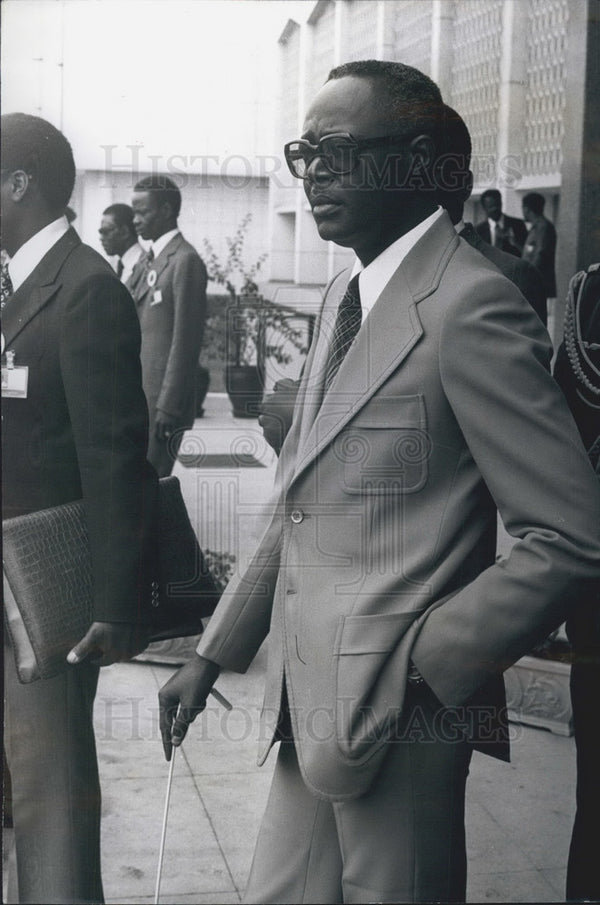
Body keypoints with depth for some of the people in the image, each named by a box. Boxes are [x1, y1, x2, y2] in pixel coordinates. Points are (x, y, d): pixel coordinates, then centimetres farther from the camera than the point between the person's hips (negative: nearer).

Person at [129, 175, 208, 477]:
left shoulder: (186, 261, -12)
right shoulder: (147, 260, 16)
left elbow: (185, 341, -16)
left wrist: (168, 407, -17)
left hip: (163, 397, -9)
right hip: (136, 395, 9)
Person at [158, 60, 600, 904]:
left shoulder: (469, 307, -16)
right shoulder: (345, 296, 12)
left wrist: (415, 663, -17)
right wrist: (213, 655, 13)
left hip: (400, 719, -8)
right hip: (314, 711, 8)